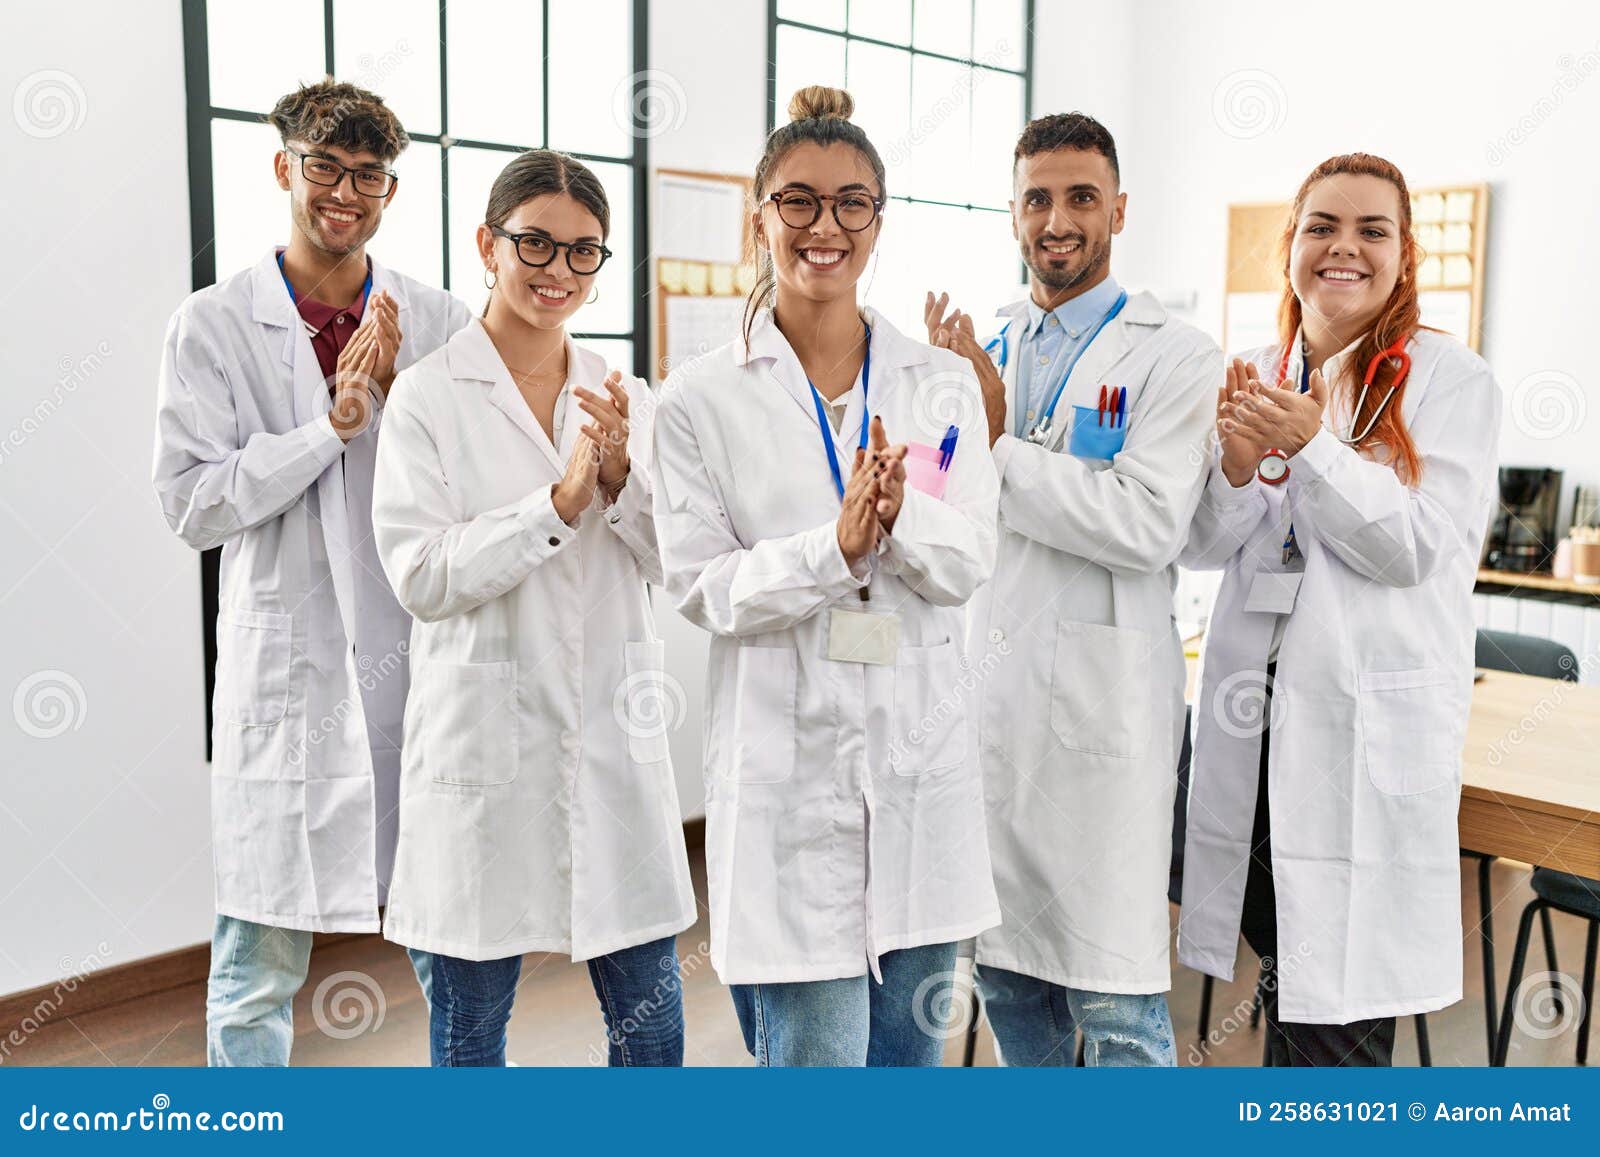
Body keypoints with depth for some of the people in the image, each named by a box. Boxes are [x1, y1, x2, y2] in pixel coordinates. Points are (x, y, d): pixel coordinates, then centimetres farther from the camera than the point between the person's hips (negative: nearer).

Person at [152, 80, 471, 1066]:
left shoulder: (438, 322, 7)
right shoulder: (214, 325, 1)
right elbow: (192, 503, -6)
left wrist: (398, 394, -11)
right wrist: (335, 422, -13)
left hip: (422, 652, 2)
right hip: (286, 663, -2)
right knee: (260, 965, 5)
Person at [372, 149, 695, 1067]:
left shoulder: (623, 398, 8)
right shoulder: (430, 396, -4)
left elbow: (669, 563, 4)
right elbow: (421, 578, -12)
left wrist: (622, 477, -14)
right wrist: (558, 502, -20)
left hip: (613, 728, 4)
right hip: (487, 733, -3)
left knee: (650, 1012, 11)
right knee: (472, 1017, 12)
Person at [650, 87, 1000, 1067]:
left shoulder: (941, 382, 6)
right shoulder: (702, 399, -1)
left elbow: (970, 562, 0)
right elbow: (701, 586, -6)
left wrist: (898, 516, -21)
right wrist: (832, 547, -21)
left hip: (922, 755, 3)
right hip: (789, 758, -3)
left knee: (911, 1043, 16)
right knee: (814, 1056, 2)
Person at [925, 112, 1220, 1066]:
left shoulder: (1175, 357, -5)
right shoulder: (989, 348, 13)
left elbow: (1148, 526, -18)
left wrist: (998, 445, -14)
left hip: (1100, 699, -6)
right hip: (987, 691, 6)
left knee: (1116, 1002, 1)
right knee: (1005, 969, 18)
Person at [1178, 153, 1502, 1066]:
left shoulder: (1452, 380, -3)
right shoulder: (1258, 377, 11)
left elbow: (1416, 548, -11)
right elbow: (1205, 548, 7)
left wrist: (1310, 447, -22)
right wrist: (1237, 469, -13)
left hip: (1374, 724, -4)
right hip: (1254, 710, 5)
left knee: (1338, 1018, -2)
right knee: (1283, 974, 15)